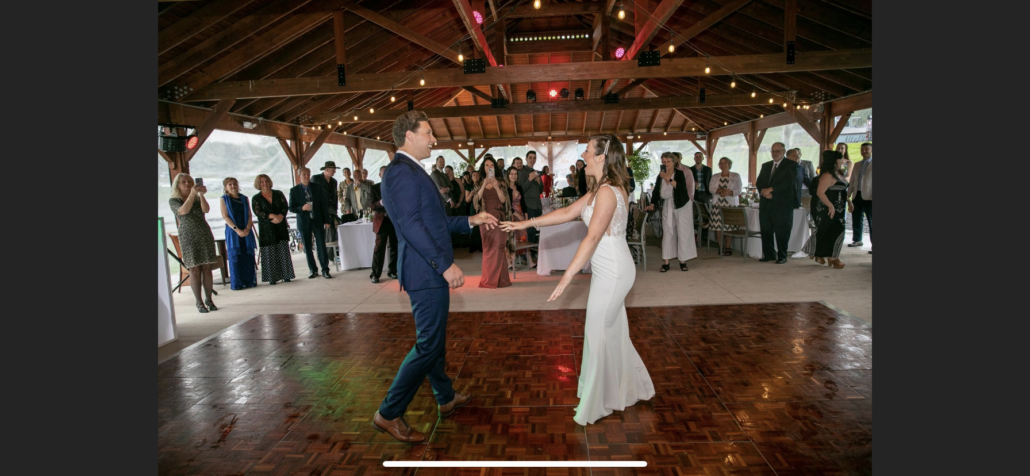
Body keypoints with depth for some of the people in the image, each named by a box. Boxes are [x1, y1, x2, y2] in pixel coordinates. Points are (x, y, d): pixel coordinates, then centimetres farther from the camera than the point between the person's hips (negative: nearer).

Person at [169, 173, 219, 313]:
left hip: (205, 235, 2)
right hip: (188, 237, -2)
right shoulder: (173, 201, 4)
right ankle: (199, 302, 2)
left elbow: (206, 209, -8)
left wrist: (201, 195, -22)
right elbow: (183, 211, -16)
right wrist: (192, 194, -24)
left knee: (207, 269, 1)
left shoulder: (198, 198, 11)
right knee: (194, 270, -4)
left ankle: (209, 300, 8)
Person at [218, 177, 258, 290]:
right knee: (235, 257, -1)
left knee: (249, 256, 2)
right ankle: (237, 284, 4)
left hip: (246, 231, 3)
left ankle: (250, 281, 9)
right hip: (232, 232, -3)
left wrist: (247, 228, -10)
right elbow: (225, 216, -5)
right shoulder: (224, 199, 3)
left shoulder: (244, 198, 11)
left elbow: (250, 215, 7)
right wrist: (237, 229, -15)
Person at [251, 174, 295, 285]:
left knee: (283, 251, 0)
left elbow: (285, 206, 2)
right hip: (266, 229, -1)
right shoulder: (256, 198, 5)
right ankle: (272, 278, 1)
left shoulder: (278, 194, 11)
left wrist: (280, 217, -16)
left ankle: (286, 275, 5)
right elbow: (258, 212, -8)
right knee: (269, 253, -2)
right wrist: (273, 216, -22)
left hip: (281, 227, 2)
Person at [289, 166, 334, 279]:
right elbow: (292, 208, 0)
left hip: (318, 221, 0)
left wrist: (327, 220, 1)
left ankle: (325, 270, 4)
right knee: (307, 248, 6)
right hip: (304, 223, 0)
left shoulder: (317, 187, 4)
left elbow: (324, 204, 5)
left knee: (321, 246, -3)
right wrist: (302, 208, -20)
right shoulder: (294, 190, 2)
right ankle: (313, 270, 17)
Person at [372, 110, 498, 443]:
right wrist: (446, 265, -25)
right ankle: (389, 414, 8)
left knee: (434, 340, 20)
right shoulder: (401, 171, -16)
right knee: (428, 345, -4)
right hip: (426, 273, -11)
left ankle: (446, 399, 37)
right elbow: (411, 225, -24)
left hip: (432, 271, 11)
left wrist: (470, 221, 16)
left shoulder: (412, 171, 17)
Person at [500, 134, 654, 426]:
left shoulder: (607, 191, -20)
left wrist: (568, 276, -25)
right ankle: (628, 388, 36)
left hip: (612, 272, -10)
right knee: (611, 331, 18)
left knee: (599, 333, 2)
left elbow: (592, 238, -25)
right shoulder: (600, 189, 11)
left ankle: (600, 402, 19)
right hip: (608, 270, 10)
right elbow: (568, 213, 12)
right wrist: (526, 223, 10)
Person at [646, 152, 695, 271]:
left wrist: (669, 179, -26)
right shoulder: (660, 176, 7)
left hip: (681, 206, -3)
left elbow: (682, 187, -22)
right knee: (667, 233, 0)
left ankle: (683, 262, 6)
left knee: (683, 232, -3)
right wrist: (652, 204, -9)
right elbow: (657, 191, 5)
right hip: (667, 206, 4)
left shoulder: (679, 173, -6)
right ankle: (666, 262, 1)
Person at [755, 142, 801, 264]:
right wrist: (765, 192, -8)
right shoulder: (766, 166, 19)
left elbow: (789, 181, -12)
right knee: (766, 230, 6)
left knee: (781, 231, -2)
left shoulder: (791, 165, 1)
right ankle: (769, 254, 15)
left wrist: (770, 189, -14)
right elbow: (759, 182, 12)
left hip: (783, 204, -5)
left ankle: (782, 256, 7)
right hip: (766, 204, 5)